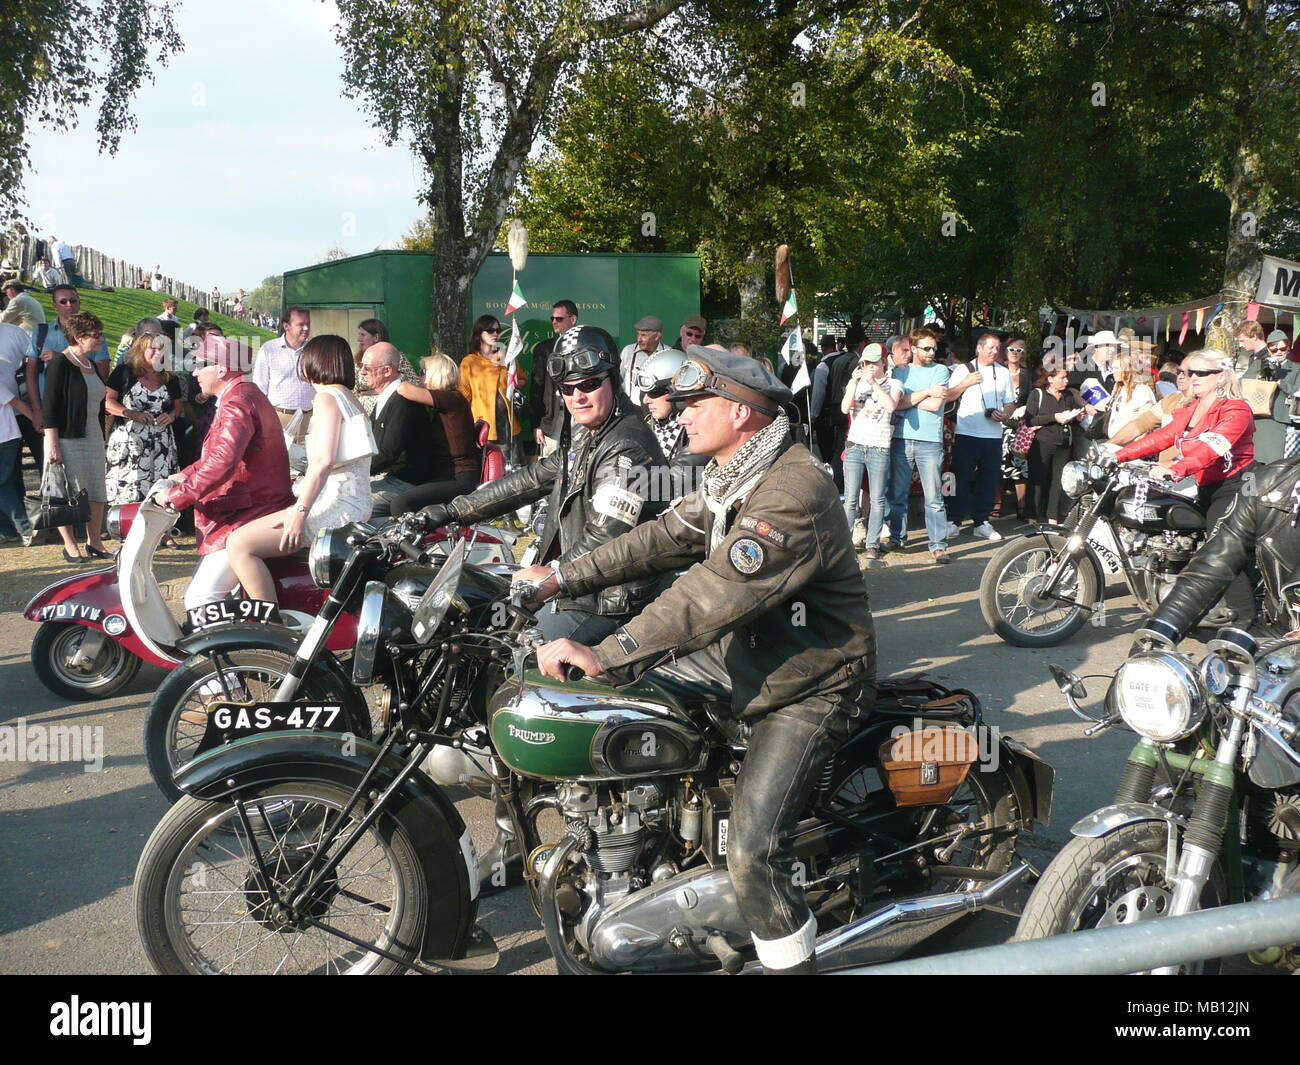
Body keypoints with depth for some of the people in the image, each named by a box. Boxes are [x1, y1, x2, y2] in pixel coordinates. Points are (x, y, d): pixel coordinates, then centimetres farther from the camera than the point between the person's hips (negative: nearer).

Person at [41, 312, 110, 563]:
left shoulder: (91, 365, 14)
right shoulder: (60, 363, -10)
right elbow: (50, 406, -15)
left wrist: (101, 438, 20)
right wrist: (53, 444, -19)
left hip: (93, 439, 8)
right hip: (67, 439, -8)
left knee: (97, 493, 6)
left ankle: (94, 542, 15)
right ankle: (69, 545, 7)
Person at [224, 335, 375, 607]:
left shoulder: (327, 397, -7)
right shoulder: (351, 398, 22)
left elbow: (323, 461, -20)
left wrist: (300, 512, -22)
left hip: (335, 506, -11)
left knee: (239, 544, -15)